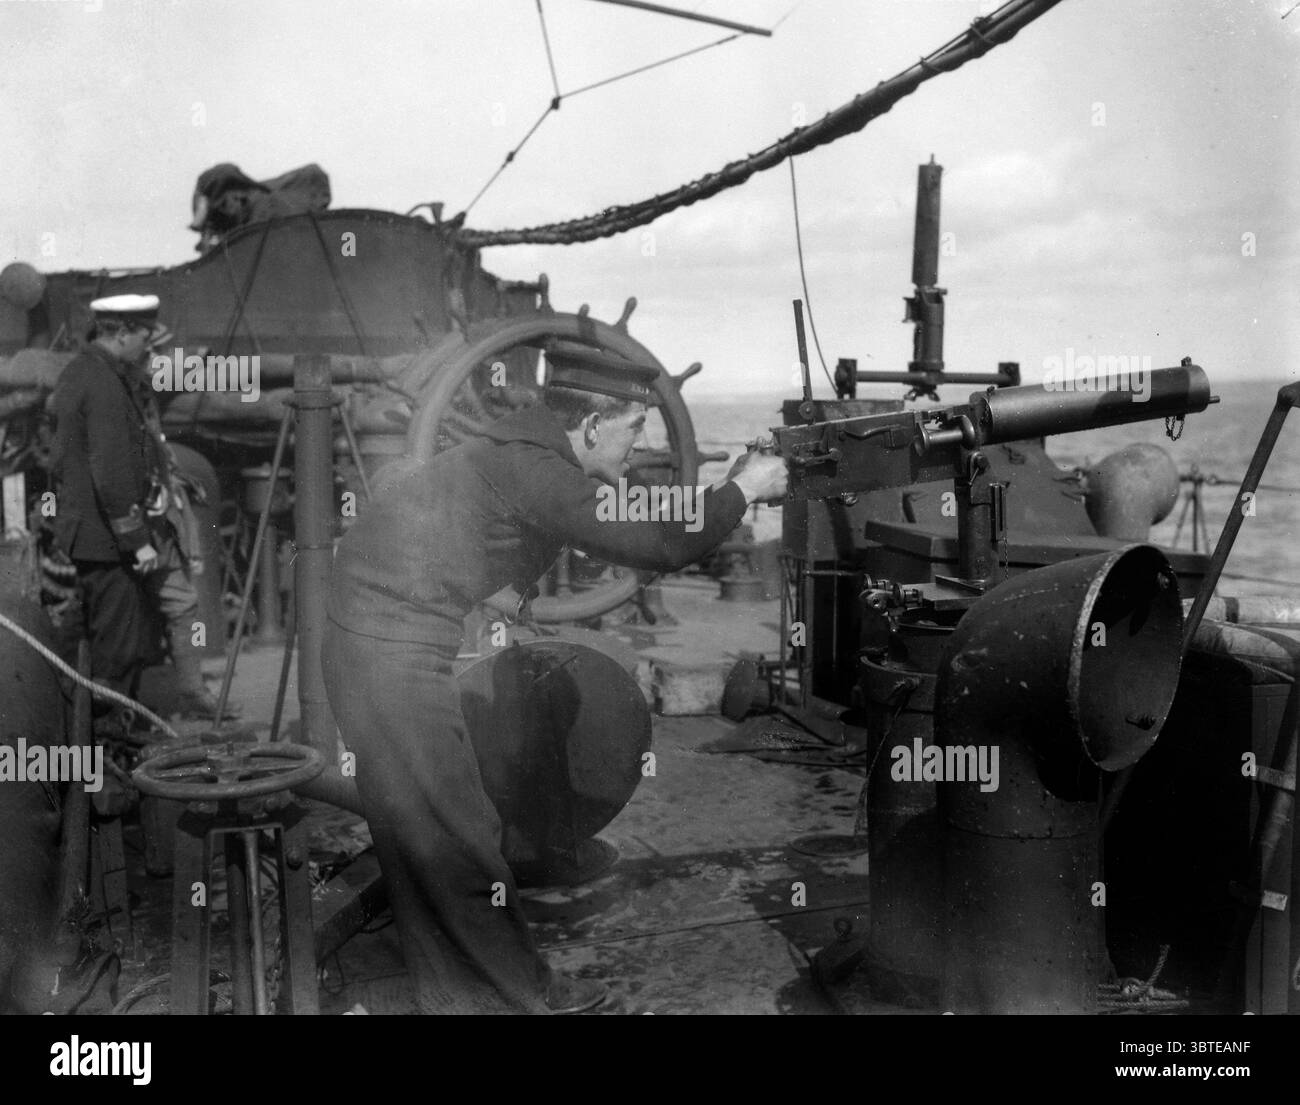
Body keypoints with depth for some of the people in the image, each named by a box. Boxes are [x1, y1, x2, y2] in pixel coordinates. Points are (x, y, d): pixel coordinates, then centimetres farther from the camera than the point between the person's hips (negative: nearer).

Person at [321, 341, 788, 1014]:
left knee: (417, 829, 19)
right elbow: (657, 545, -21)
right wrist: (744, 491, -7)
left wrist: (722, 493, 15)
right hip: (397, 658, -10)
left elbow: (623, 533, 20)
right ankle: (515, 993, 19)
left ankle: (450, 983, 34)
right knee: (456, 838, 3)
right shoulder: (528, 467, -20)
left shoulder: (533, 450, 9)